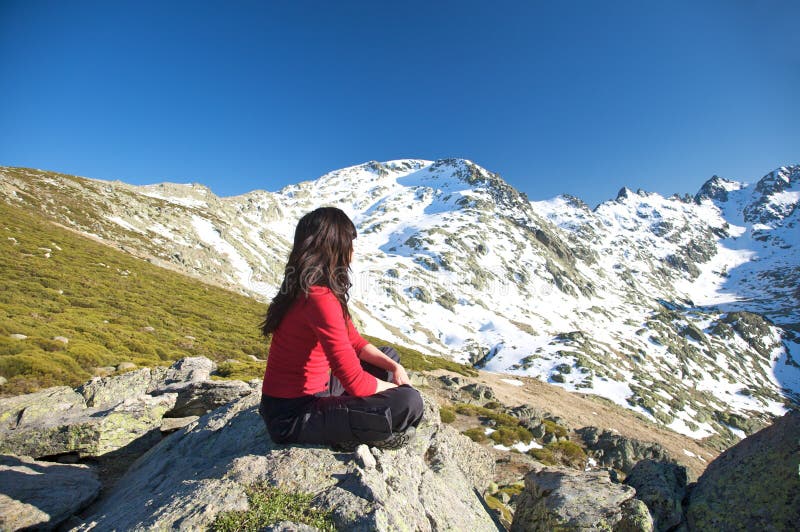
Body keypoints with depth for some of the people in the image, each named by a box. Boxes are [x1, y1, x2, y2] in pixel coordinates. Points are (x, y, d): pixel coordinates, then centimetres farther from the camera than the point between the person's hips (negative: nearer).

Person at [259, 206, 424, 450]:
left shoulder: (311, 289, 5)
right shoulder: (320, 298, -27)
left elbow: (355, 342, 13)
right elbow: (355, 382, -28)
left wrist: (394, 368, 0)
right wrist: (395, 389, -8)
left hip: (313, 392, 10)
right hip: (292, 417, -10)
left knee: (389, 356, 18)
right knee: (409, 404, -25)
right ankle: (350, 434, 0)